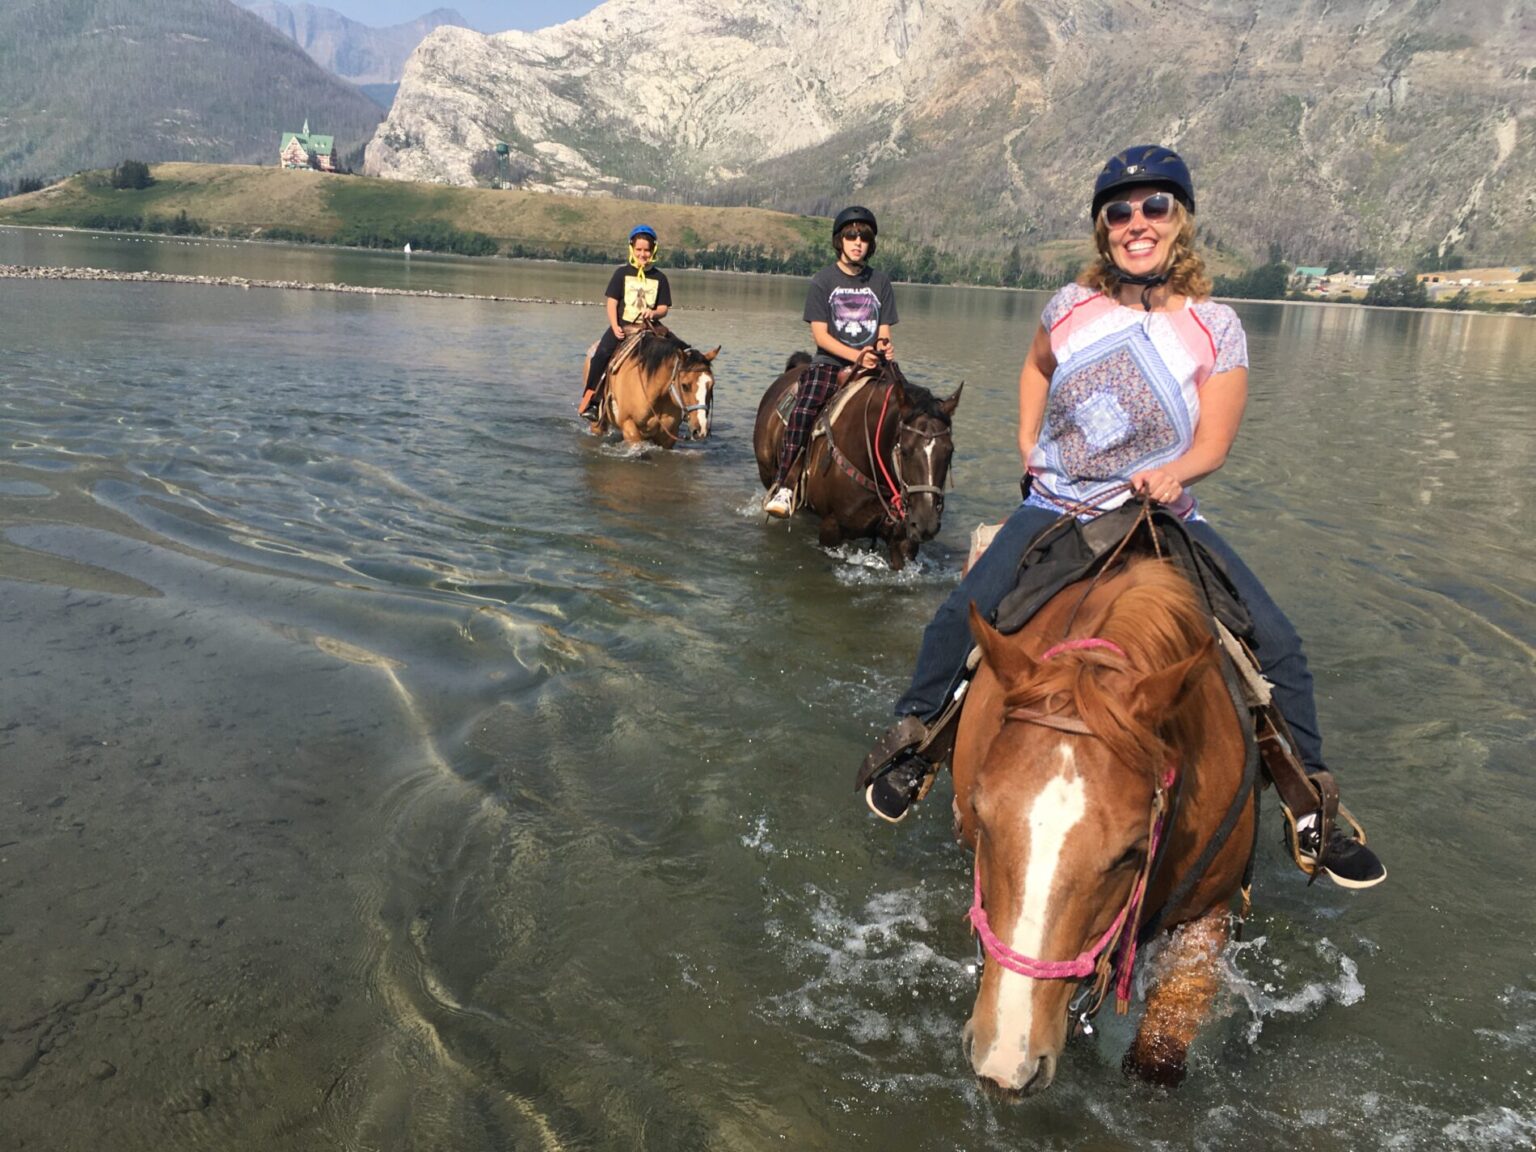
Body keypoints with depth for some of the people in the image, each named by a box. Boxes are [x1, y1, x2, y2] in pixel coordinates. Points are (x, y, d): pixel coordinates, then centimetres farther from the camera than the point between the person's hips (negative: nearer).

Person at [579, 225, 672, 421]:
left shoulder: (659, 278, 10)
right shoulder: (622, 273, 8)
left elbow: (664, 307, 9)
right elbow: (612, 302, 3)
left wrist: (654, 313, -15)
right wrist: (615, 327, -11)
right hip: (621, 326, -1)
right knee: (602, 353, -27)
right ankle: (589, 398, -20)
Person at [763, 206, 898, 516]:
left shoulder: (880, 282, 13)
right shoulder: (823, 281, 2)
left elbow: (884, 332, 14)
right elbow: (820, 334, -5)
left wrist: (884, 348, -12)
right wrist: (857, 355, -19)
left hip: (870, 365, 3)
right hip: (829, 363, -3)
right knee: (803, 412, -28)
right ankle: (783, 486, -26)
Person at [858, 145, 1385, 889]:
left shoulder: (1216, 327, -4)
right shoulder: (1071, 307, 1)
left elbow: (1213, 444, -7)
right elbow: (1036, 368, 23)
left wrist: (1174, 471, -28)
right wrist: (1027, 446, 12)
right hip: (1056, 507, 1)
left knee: (1276, 644, -13)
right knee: (963, 613, -22)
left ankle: (1311, 806, 6)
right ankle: (913, 739, 5)